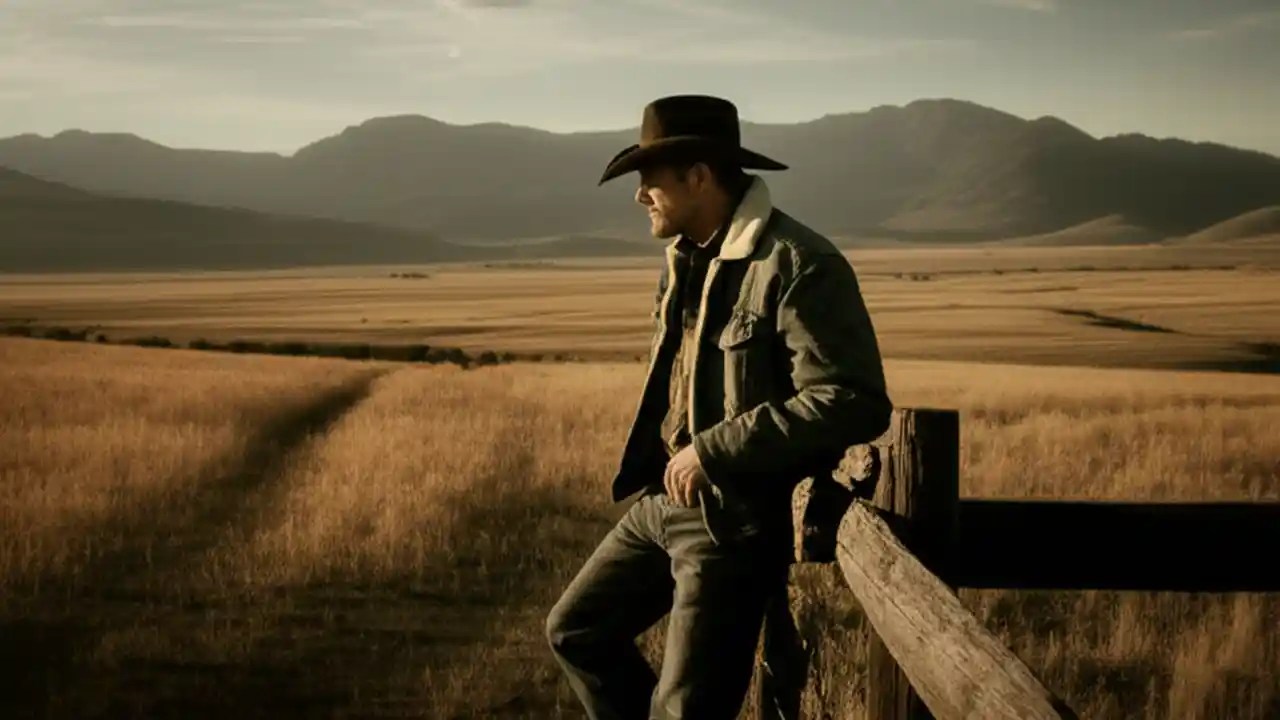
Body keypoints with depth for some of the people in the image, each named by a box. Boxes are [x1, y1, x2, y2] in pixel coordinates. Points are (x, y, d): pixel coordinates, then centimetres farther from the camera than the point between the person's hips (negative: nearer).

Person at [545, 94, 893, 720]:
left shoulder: (799, 266, -20)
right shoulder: (685, 258, 10)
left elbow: (854, 404, -27)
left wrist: (714, 451, -23)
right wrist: (659, 459, 12)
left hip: (735, 520, -9)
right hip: (663, 500, 9)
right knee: (574, 629, 17)